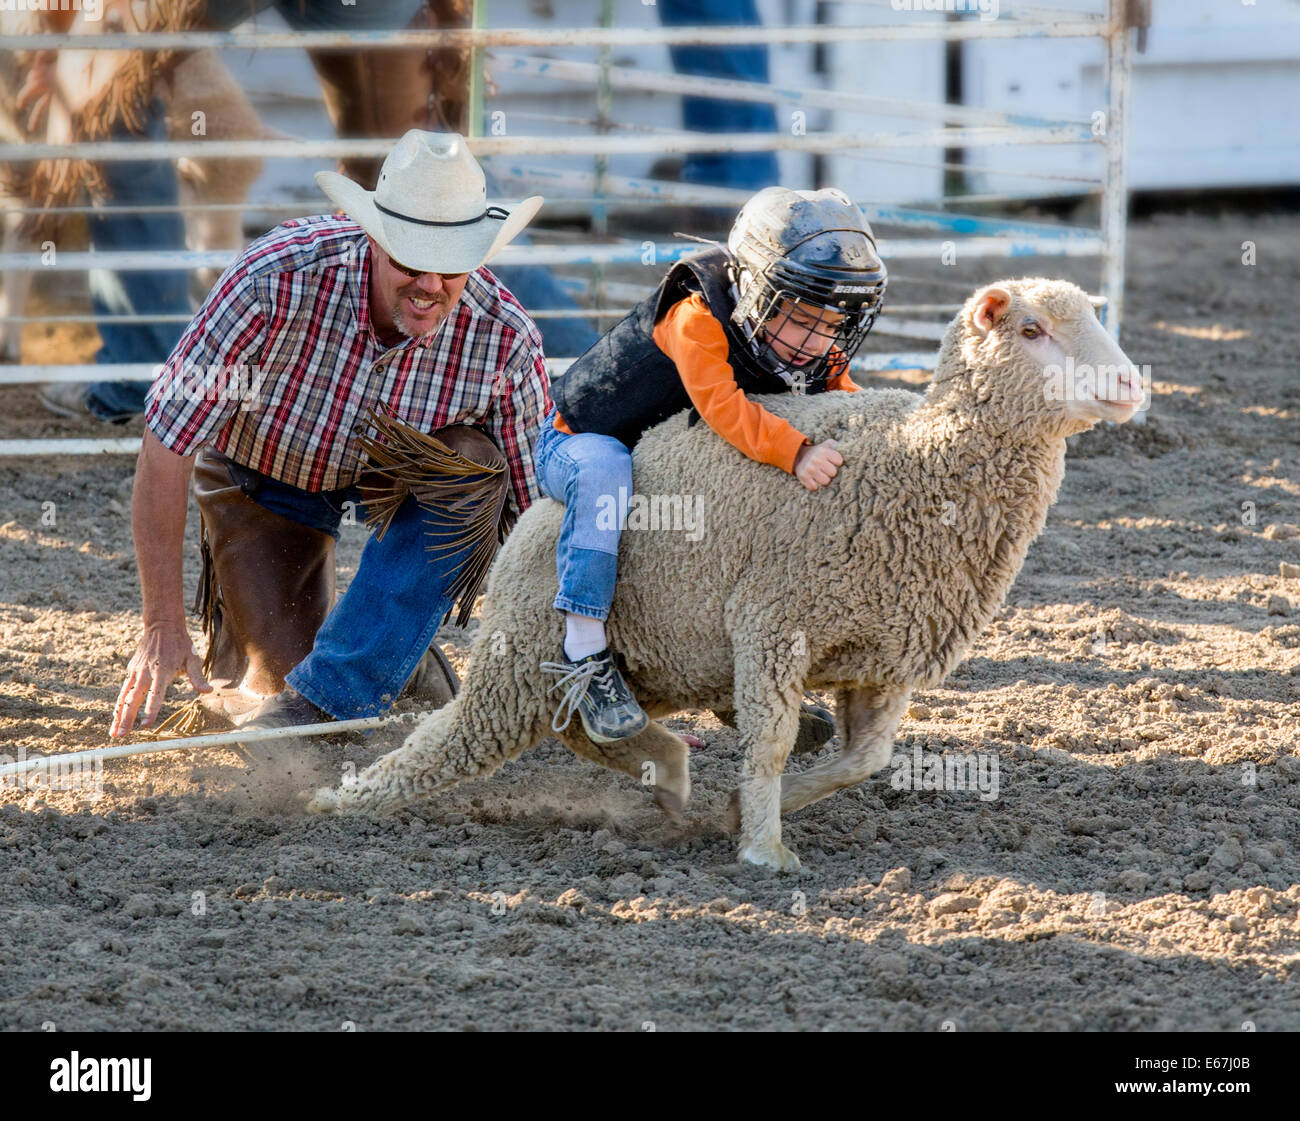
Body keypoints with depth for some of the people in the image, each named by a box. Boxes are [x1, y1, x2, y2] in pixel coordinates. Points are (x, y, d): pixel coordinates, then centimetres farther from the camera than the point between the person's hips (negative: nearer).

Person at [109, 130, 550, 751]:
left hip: (399, 470, 2)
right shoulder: (277, 280, -37)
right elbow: (165, 444, -30)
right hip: (263, 470, -2)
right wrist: (162, 628, -29)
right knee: (281, 673, -14)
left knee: (473, 467, -31)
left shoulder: (505, 341, -31)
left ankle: (333, 693, -22)